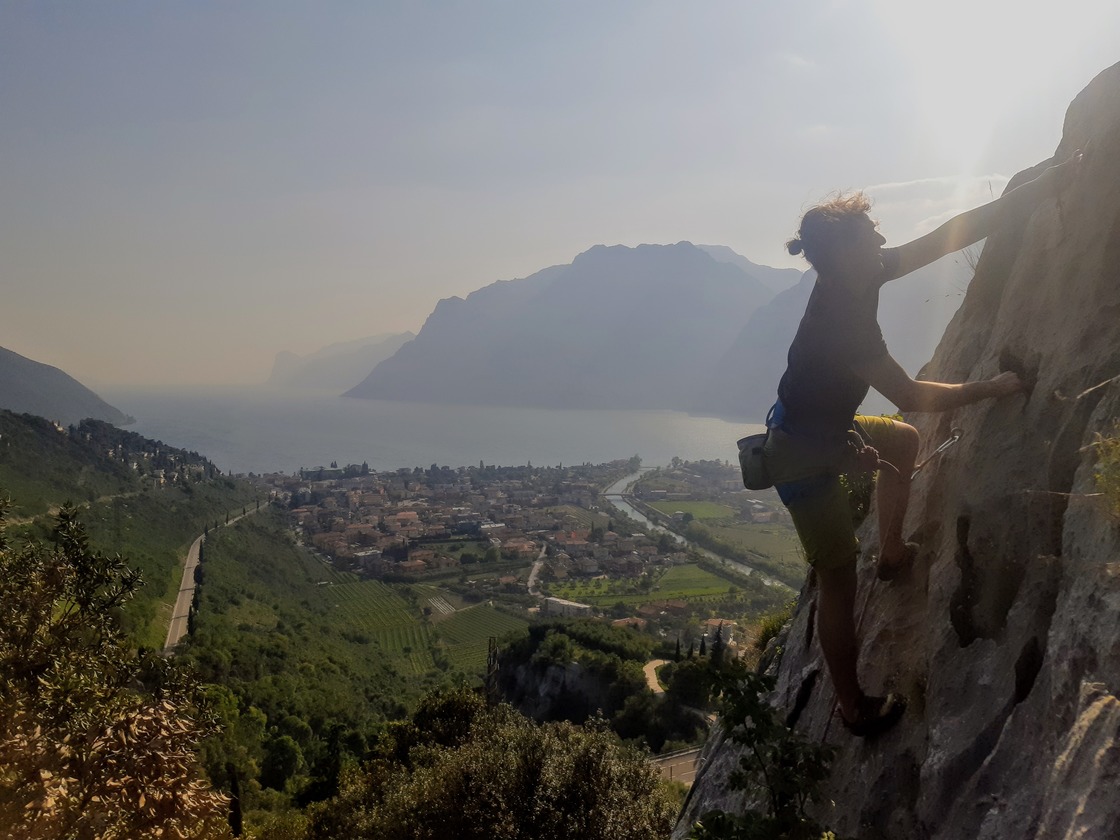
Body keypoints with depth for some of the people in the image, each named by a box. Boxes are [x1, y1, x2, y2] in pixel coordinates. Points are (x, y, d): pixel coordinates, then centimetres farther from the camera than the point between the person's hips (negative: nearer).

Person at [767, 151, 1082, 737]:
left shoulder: (860, 276, -5)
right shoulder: (840, 316, -31)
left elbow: (953, 233, -2)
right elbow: (909, 396, -27)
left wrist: (1042, 187, 0)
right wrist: (993, 388, -18)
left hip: (826, 429, 9)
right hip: (803, 453, -9)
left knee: (902, 442, 32)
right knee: (838, 579, 1)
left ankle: (891, 554, 42)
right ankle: (856, 708, 15)